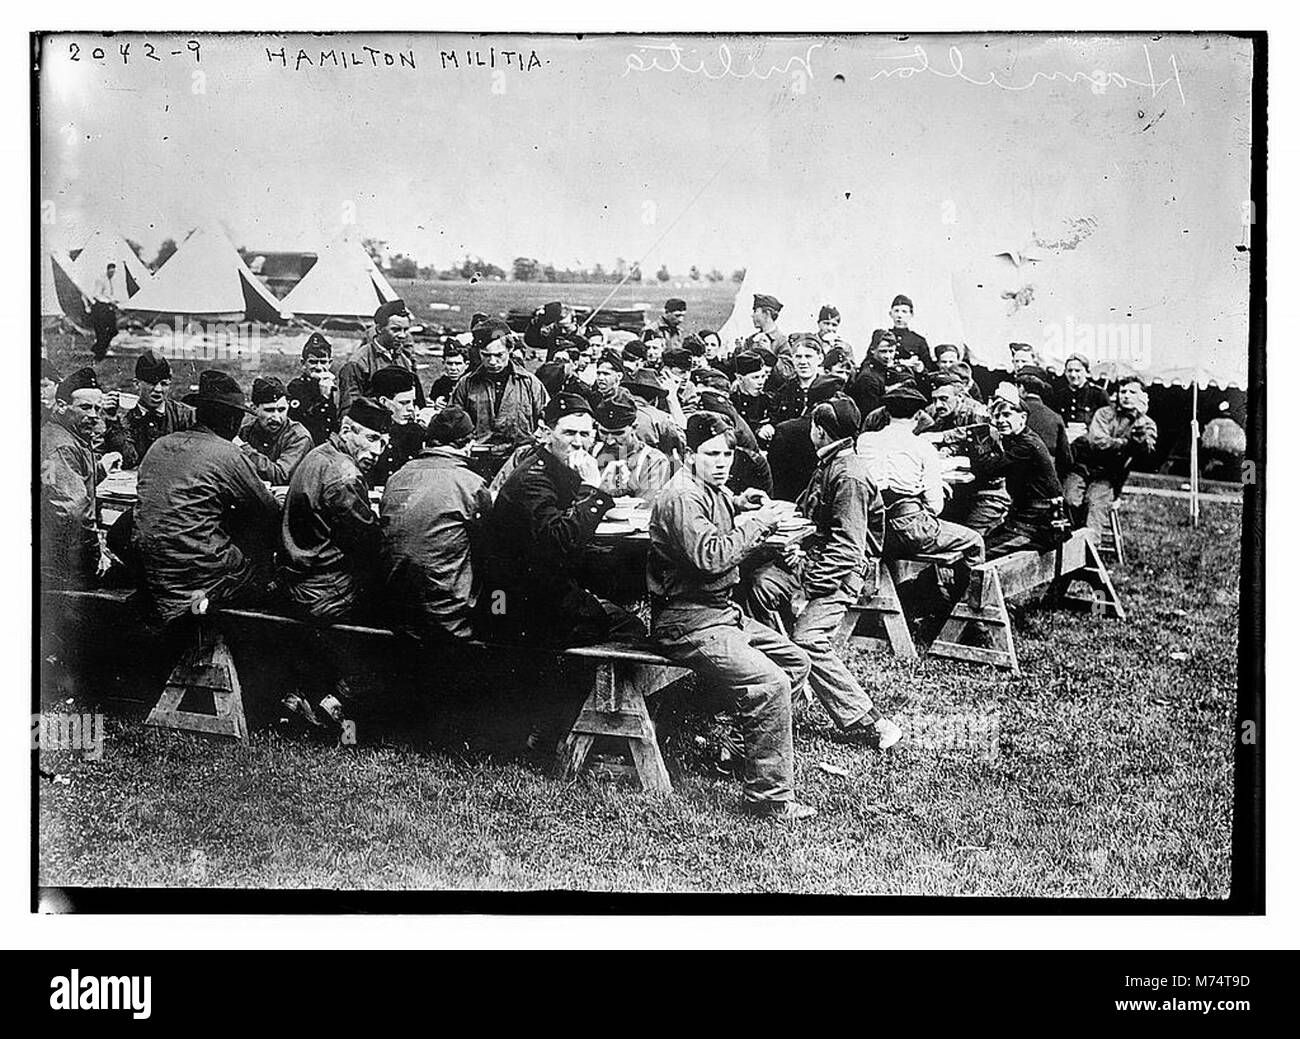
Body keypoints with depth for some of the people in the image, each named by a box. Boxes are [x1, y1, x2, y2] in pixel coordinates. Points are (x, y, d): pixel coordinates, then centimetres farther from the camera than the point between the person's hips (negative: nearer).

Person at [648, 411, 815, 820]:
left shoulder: (715, 491, 13)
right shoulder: (681, 498, -17)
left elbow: (733, 547, 26)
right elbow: (711, 558, -29)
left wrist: (741, 508, 6)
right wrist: (755, 524, -16)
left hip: (722, 612, 10)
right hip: (688, 624, -10)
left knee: (795, 661, 14)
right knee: (770, 684, -23)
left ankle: (743, 738, 19)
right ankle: (770, 797, -15)